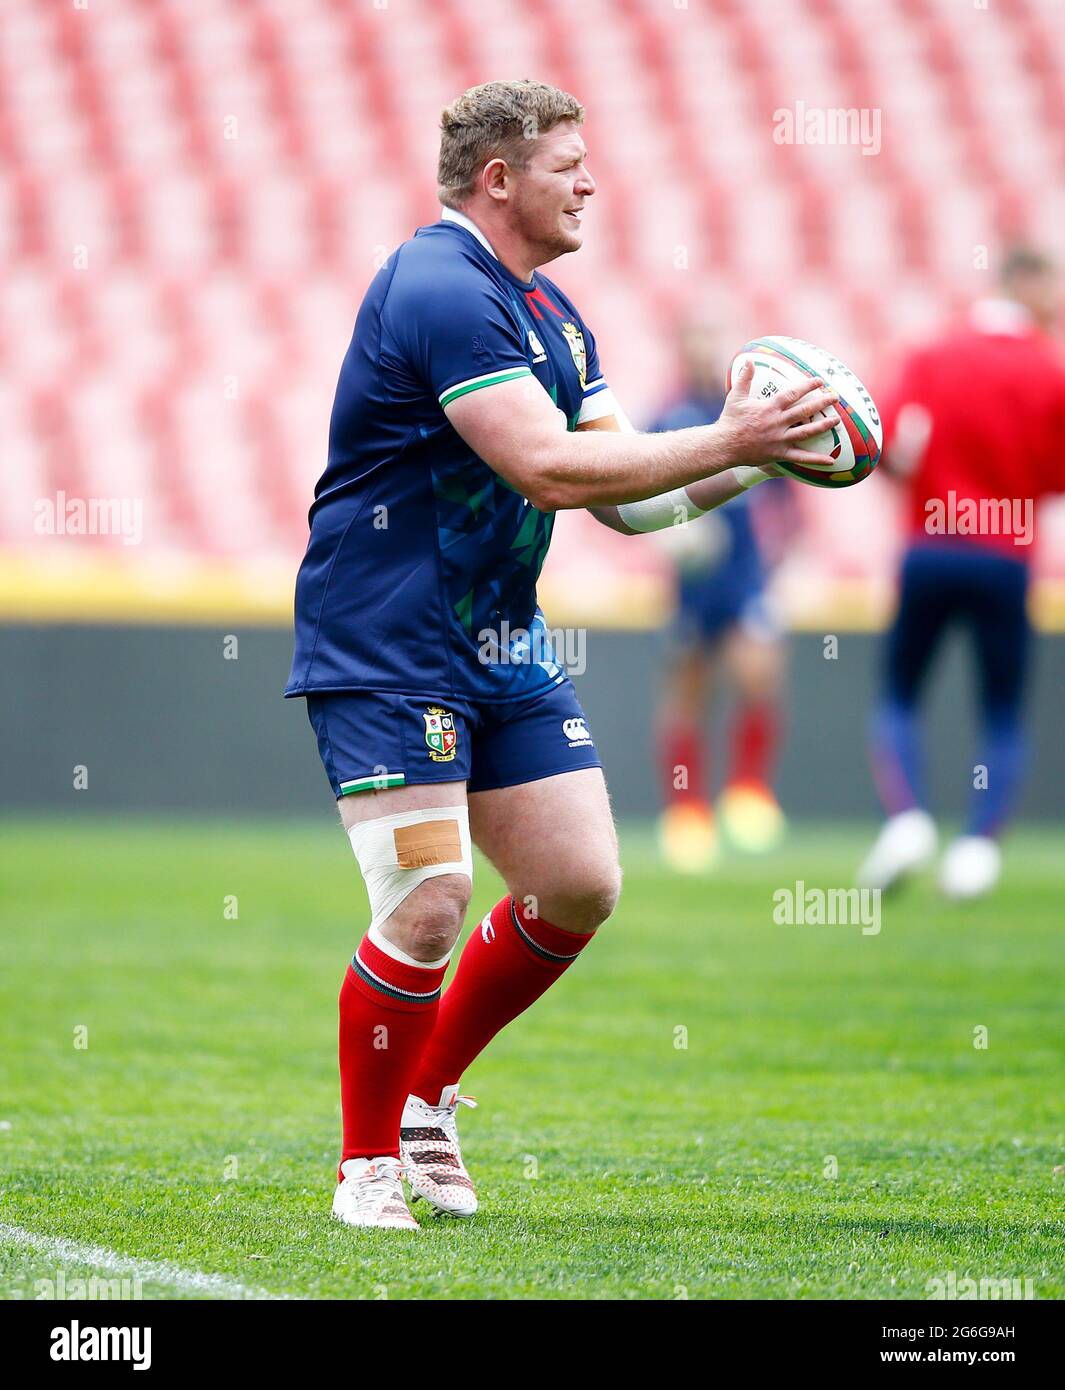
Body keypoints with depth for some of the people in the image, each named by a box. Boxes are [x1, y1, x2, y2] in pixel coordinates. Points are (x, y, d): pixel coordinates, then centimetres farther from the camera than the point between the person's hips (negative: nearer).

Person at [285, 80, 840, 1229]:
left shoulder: (551, 316, 13)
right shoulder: (440, 290, -19)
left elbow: (628, 497, 13)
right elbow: (550, 468, -26)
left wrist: (762, 454, 0)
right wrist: (728, 439, -22)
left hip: (502, 648, 9)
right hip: (383, 650, -9)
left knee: (580, 884, 4)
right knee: (430, 901, -15)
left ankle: (426, 1098, 22)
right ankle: (368, 1167, 2)